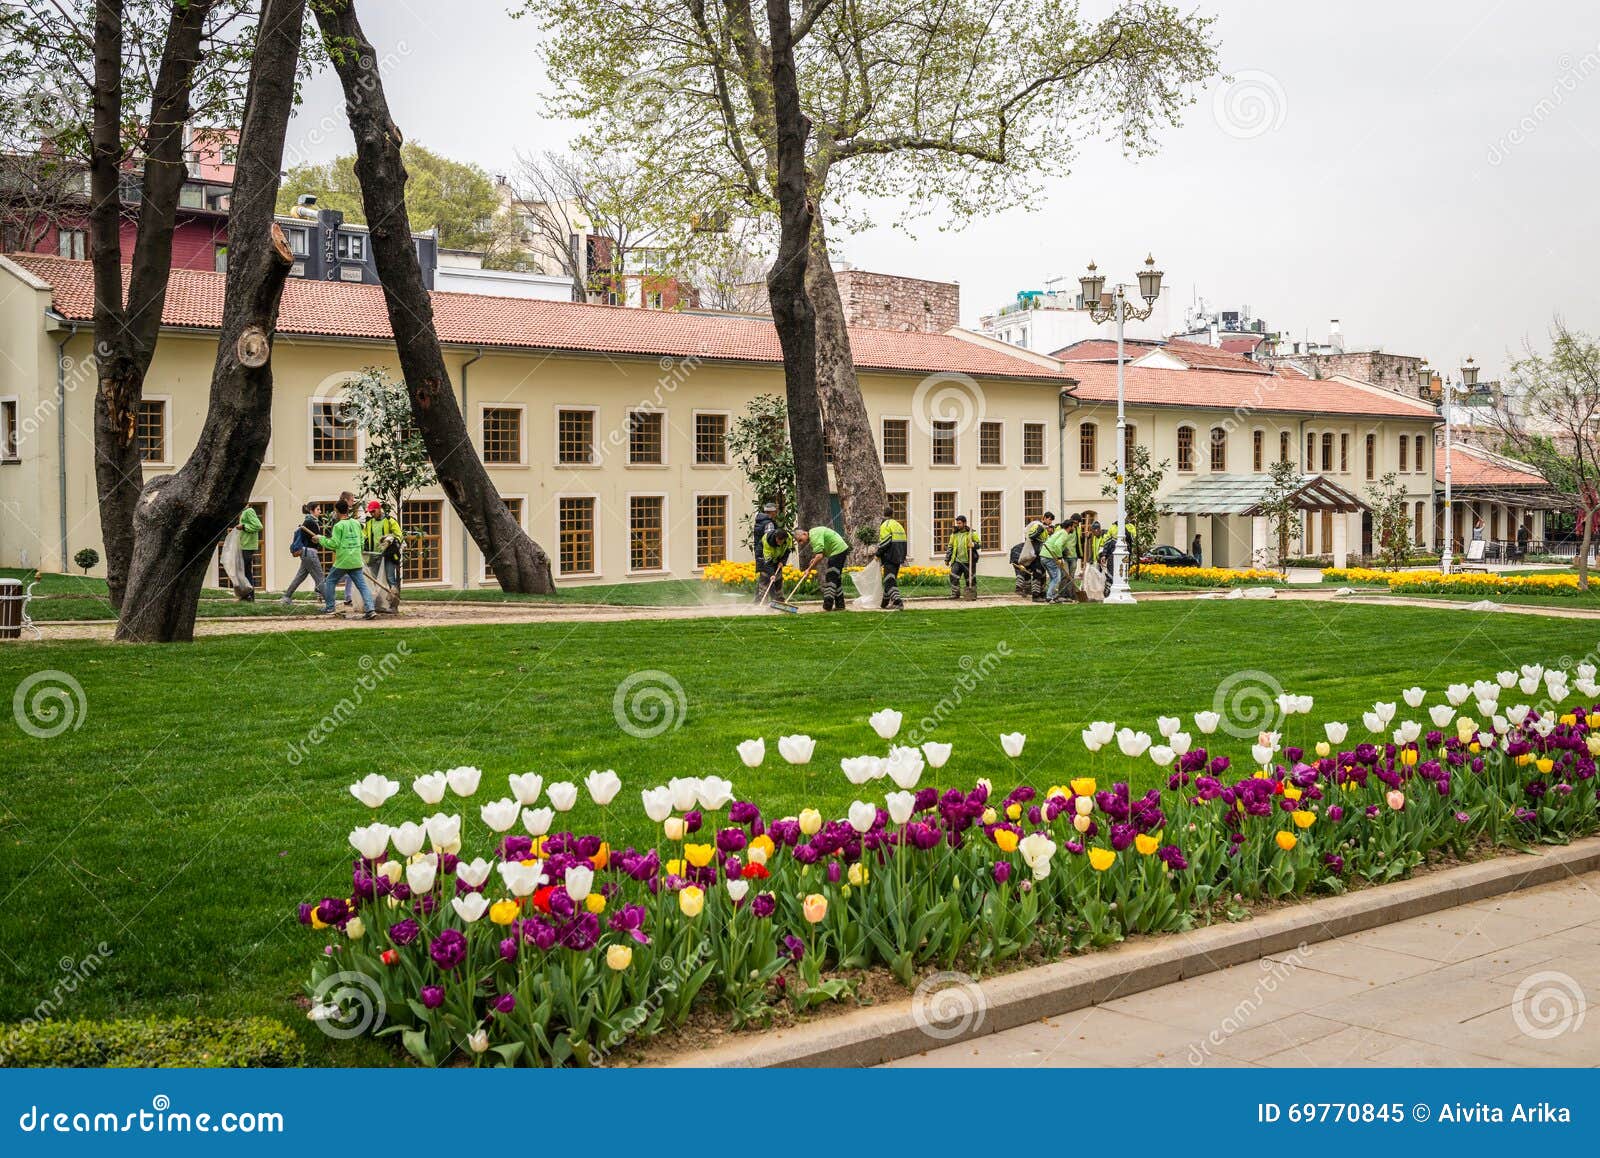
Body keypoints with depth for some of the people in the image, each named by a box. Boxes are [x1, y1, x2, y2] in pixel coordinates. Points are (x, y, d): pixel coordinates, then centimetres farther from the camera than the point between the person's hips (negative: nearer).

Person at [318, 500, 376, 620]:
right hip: (356, 562, 5)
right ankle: (370, 609, -13)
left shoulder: (339, 525, -10)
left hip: (342, 562, -5)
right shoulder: (356, 523, 9)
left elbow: (334, 544, -11)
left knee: (330, 582, 15)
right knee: (362, 585, 1)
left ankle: (329, 607, 20)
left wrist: (321, 539, 3)